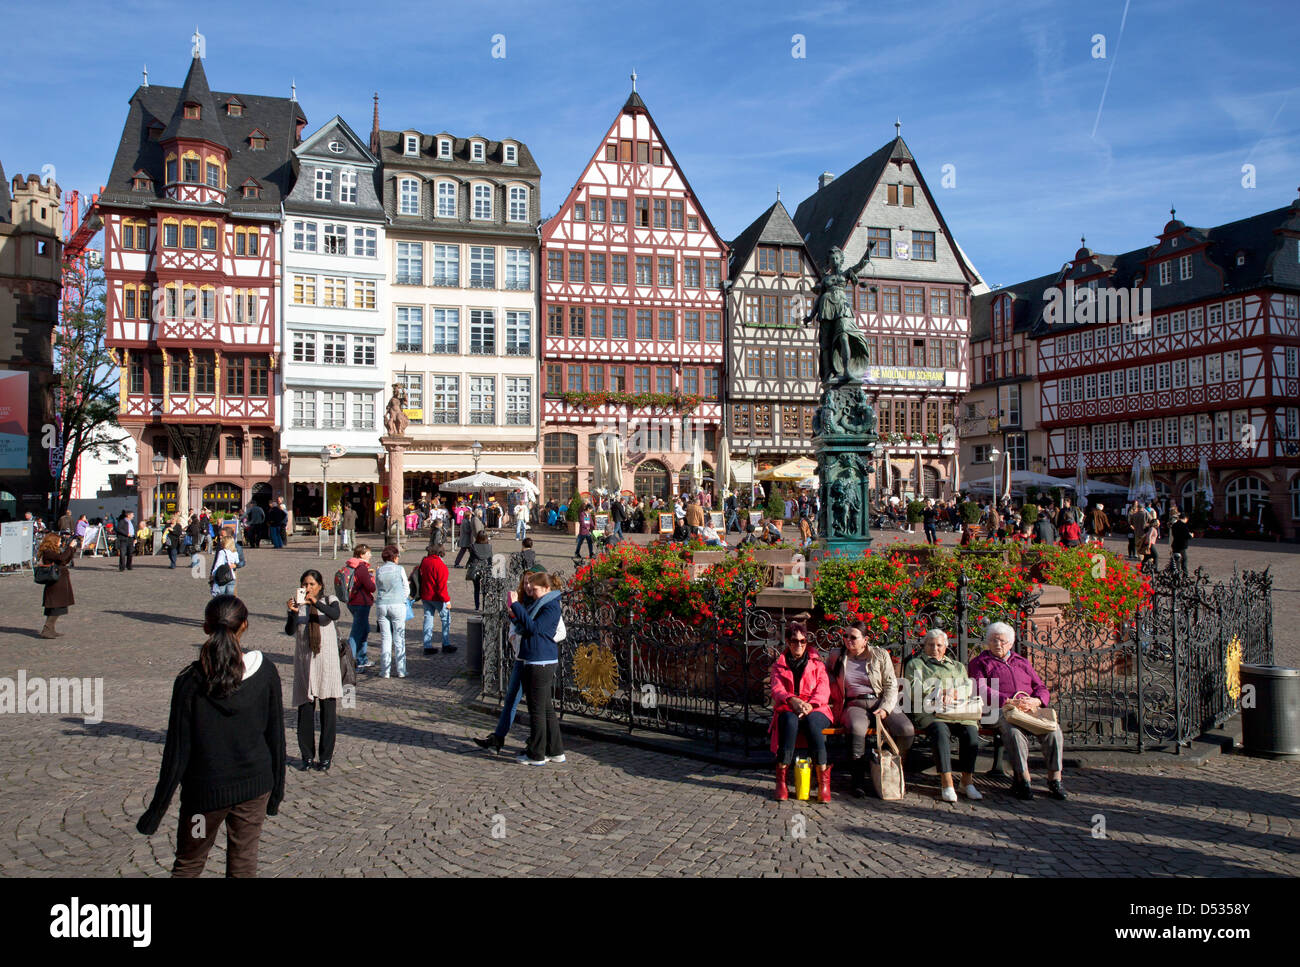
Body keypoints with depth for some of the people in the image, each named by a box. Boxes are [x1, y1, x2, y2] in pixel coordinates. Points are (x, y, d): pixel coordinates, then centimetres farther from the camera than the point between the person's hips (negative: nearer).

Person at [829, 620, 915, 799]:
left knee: (907, 730, -27)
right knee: (857, 729, -37)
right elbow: (829, 684, 23)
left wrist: (885, 709, -11)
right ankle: (858, 779, -25)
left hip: (882, 702, 1)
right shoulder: (838, 658, 11)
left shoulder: (880, 655, 7)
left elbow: (891, 685, 4)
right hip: (855, 704, -1)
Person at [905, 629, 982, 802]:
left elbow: (969, 687, 15)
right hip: (928, 710, -3)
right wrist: (943, 692, -2)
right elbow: (914, 690, 5)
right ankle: (946, 783, -36)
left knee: (971, 731, -30)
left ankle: (967, 782, -24)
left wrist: (951, 693, -5)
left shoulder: (957, 666, 32)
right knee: (941, 730, -36)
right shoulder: (915, 664, 21)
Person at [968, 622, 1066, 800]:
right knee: (1014, 732, -37)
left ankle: (1054, 778, -20)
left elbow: (1042, 688, 21)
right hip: (1001, 711, -4)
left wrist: (1036, 701, -4)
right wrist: (1009, 701, -14)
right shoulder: (979, 662, 17)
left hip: (1031, 708, 4)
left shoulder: (1022, 662, 29)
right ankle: (1023, 778, -31)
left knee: (1054, 729, -26)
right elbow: (981, 690, -1)